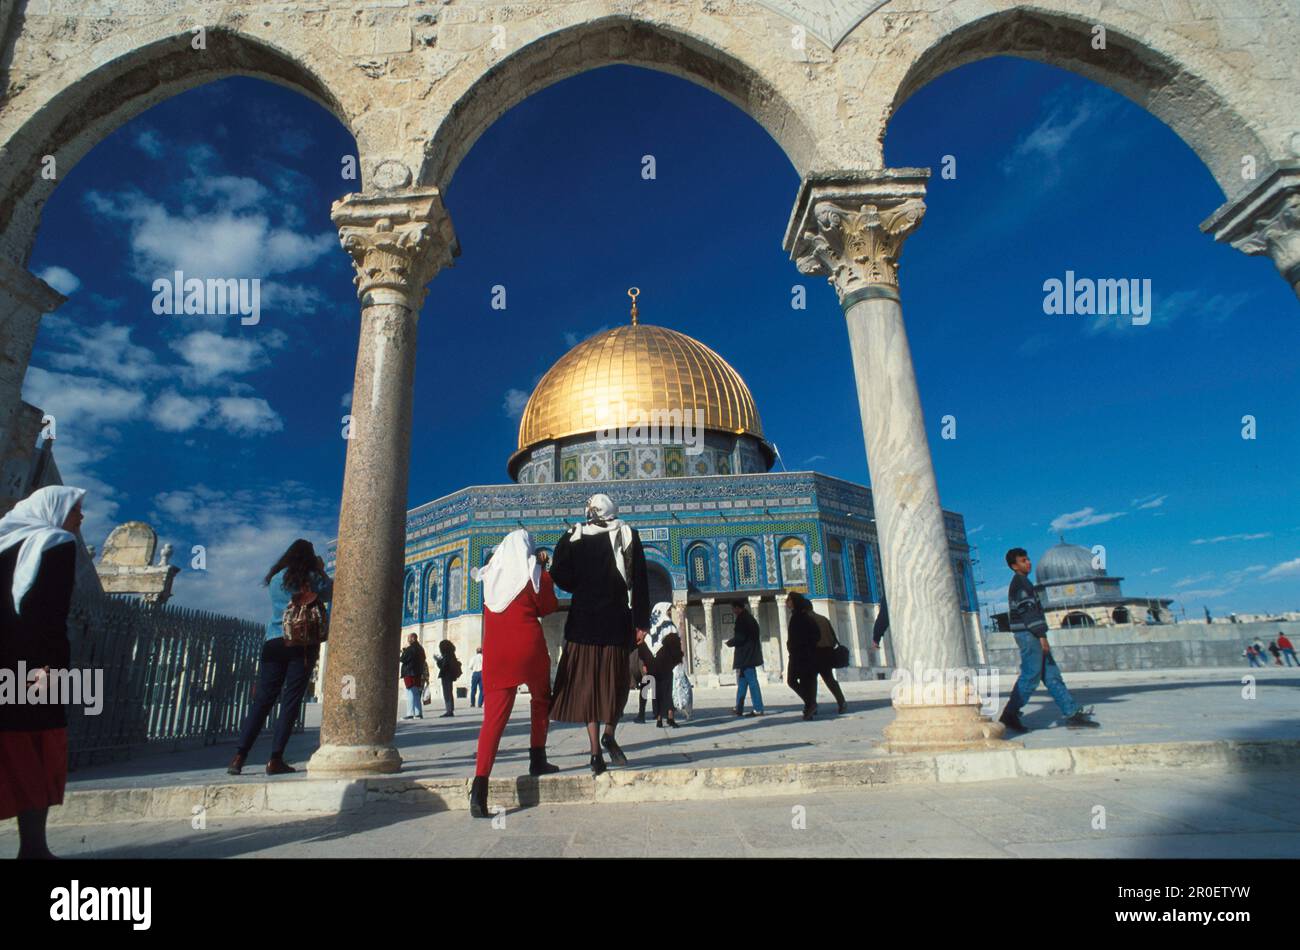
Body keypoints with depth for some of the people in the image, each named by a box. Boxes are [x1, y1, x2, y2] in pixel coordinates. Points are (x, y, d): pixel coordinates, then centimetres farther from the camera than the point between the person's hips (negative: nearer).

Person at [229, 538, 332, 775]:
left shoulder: (276, 578, 12)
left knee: (262, 700, 6)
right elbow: (330, 594, 12)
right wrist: (322, 571, 18)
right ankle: (275, 760, -5)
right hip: (303, 643, -4)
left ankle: (239, 756, 0)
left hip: (274, 642, 4)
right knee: (291, 701, -2)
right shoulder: (311, 578, -1)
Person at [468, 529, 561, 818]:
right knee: (540, 700, 23)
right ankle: (537, 760, 26)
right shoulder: (534, 572, 0)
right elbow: (548, 607, 7)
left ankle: (479, 785, -15)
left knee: (494, 717, -1)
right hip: (529, 646, -3)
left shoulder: (492, 572, 11)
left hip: (495, 651, 3)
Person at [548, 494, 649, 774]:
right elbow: (640, 582, -5)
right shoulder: (628, 535, 1)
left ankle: (595, 752, 4)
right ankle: (609, 733, 1)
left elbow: (560, 576, -4)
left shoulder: (572, 538, 3)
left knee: (586, 682, 7)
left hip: (582, 620, 1)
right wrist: (641, 622, -3)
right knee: (616, 679, 16)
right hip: (616, 621, -1)